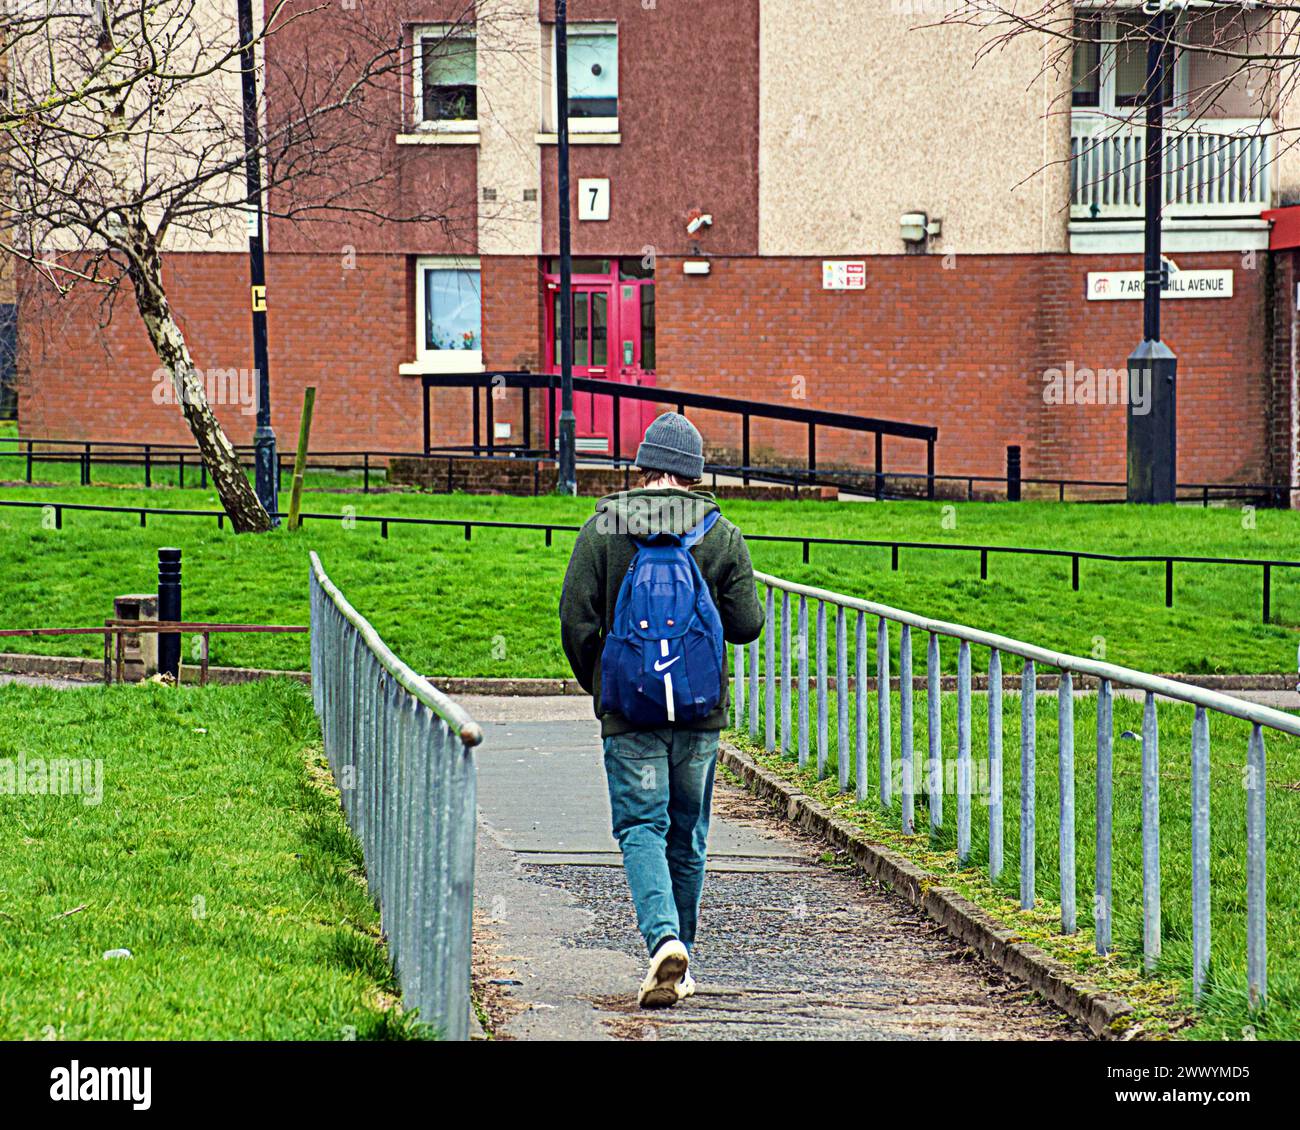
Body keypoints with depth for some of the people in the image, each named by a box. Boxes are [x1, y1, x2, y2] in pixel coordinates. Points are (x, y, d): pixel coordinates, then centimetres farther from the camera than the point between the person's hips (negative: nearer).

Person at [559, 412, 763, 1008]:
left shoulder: (602, 529, -2)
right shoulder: (723, 535, 0)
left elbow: (576, 621, -5)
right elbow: (746, 624, -1)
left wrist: (597, 685, 11)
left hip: (629, 711, -2)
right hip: (701, 712, 2)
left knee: (641, 829, -1)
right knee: (687, 836, 13)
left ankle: (663, 941, -24)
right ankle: (678, 960, 22)